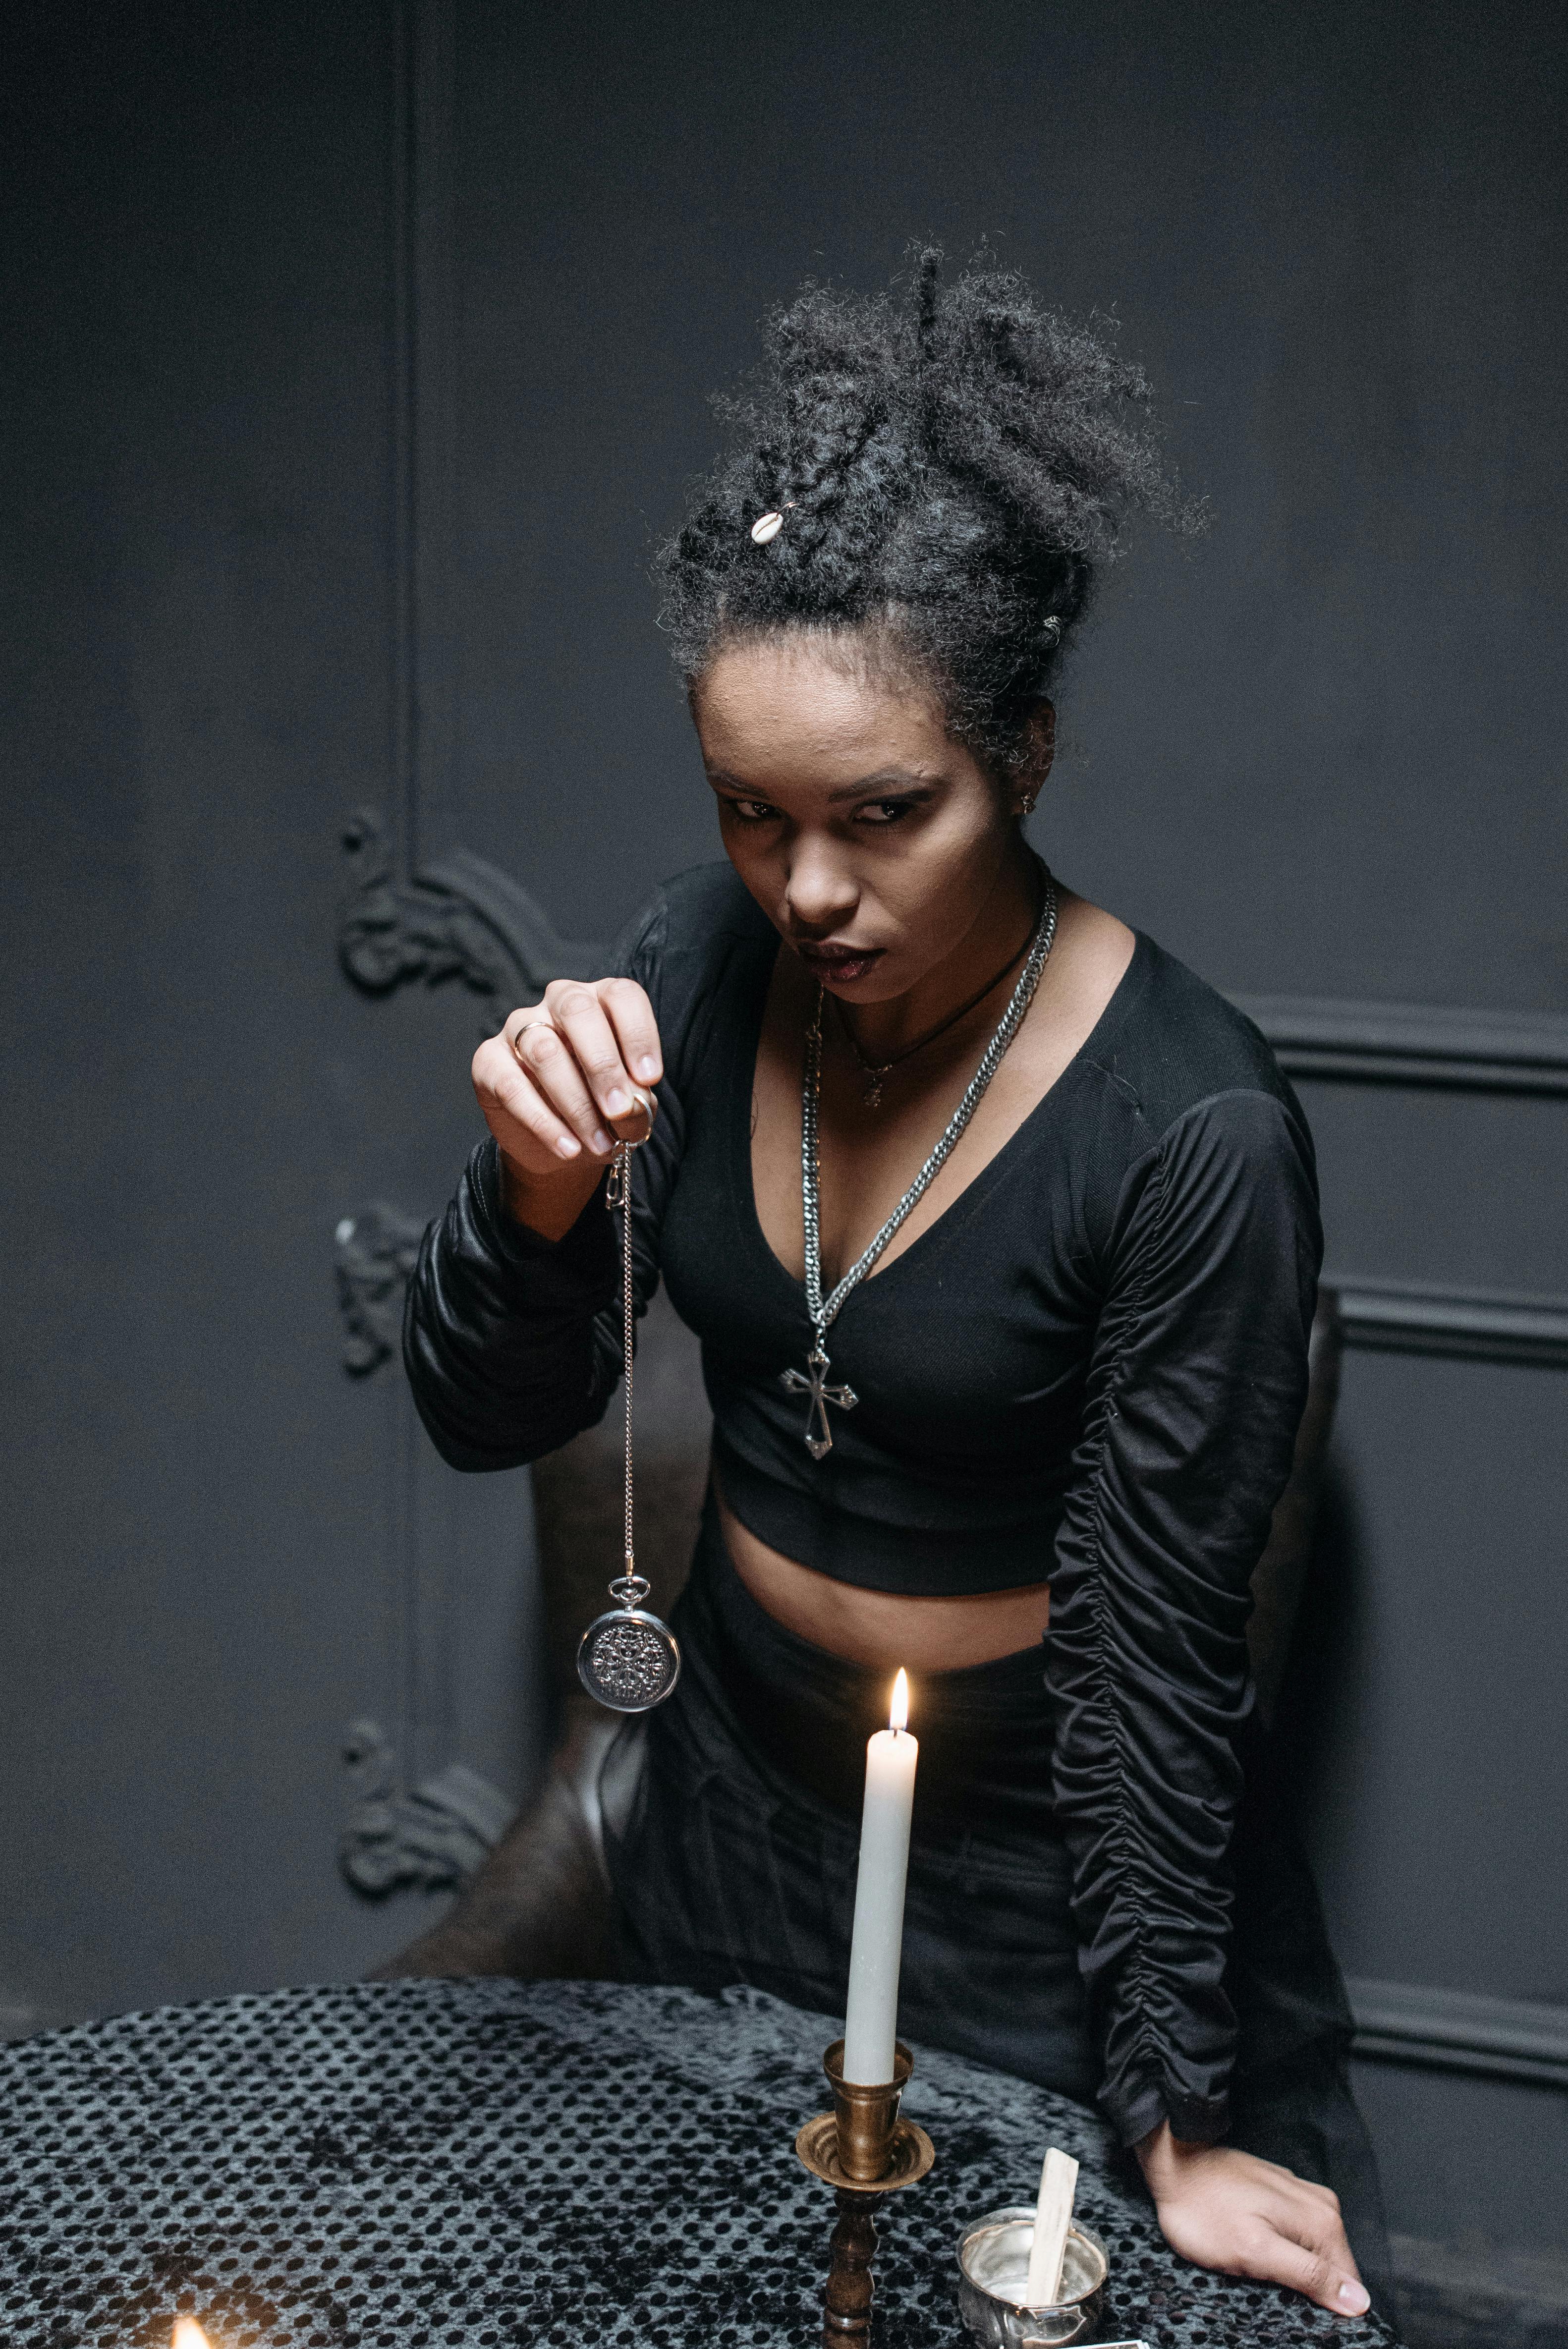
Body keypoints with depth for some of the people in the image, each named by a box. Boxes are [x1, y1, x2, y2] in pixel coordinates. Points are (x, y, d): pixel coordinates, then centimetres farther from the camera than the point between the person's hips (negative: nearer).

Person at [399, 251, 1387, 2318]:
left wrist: (1179, 2113, -15)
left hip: (1040, 1848, -5)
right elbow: (486, 1419, -8)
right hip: (741, 1786, 5)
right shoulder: (707, 968, -13)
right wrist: (539, 1195, -29)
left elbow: (1152, 1640, -21)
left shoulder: (1191, 1133, -27)